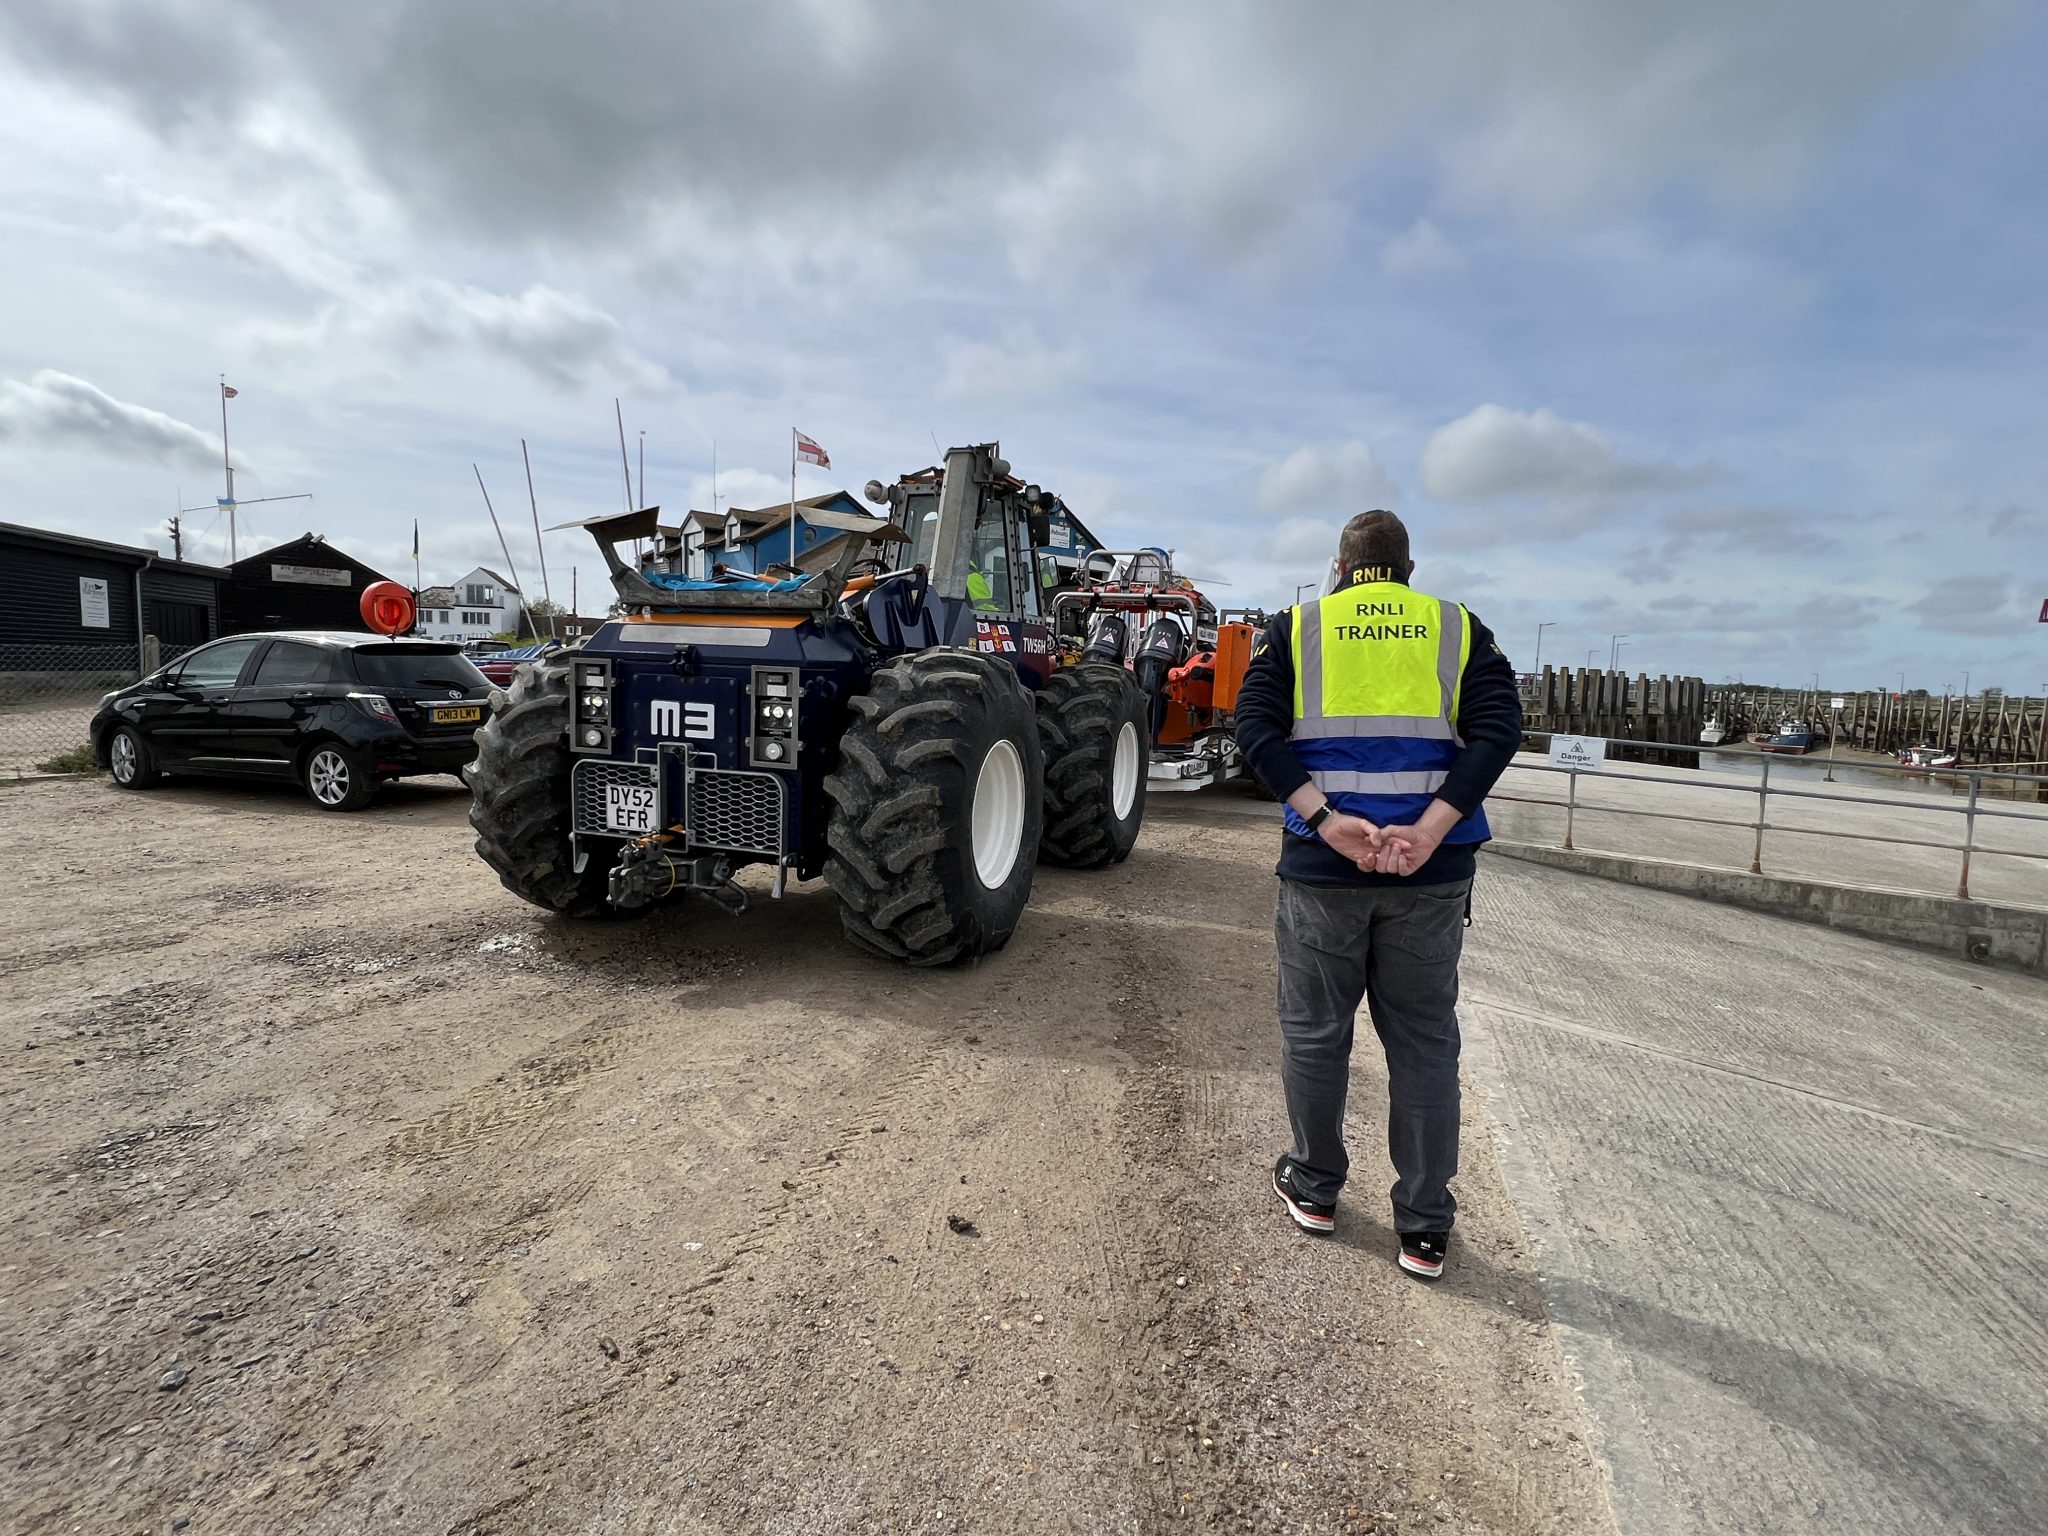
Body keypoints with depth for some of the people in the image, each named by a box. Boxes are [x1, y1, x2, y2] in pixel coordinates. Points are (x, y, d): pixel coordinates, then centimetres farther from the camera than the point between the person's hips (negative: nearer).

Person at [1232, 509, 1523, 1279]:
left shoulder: (1296, 627, 7)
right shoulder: (1459, 628, 10)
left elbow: (1256, 726, -7)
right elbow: (1499, 728, -4)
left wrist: (1326, 821, -14)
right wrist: (1429, 831, -14)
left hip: (1322, 866, -1)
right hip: (1430, 870, 1)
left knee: (1315, 1031, 15)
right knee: (1424, 1042, 12)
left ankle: (1314, 1188, 32)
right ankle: (1424, 1228, 23)